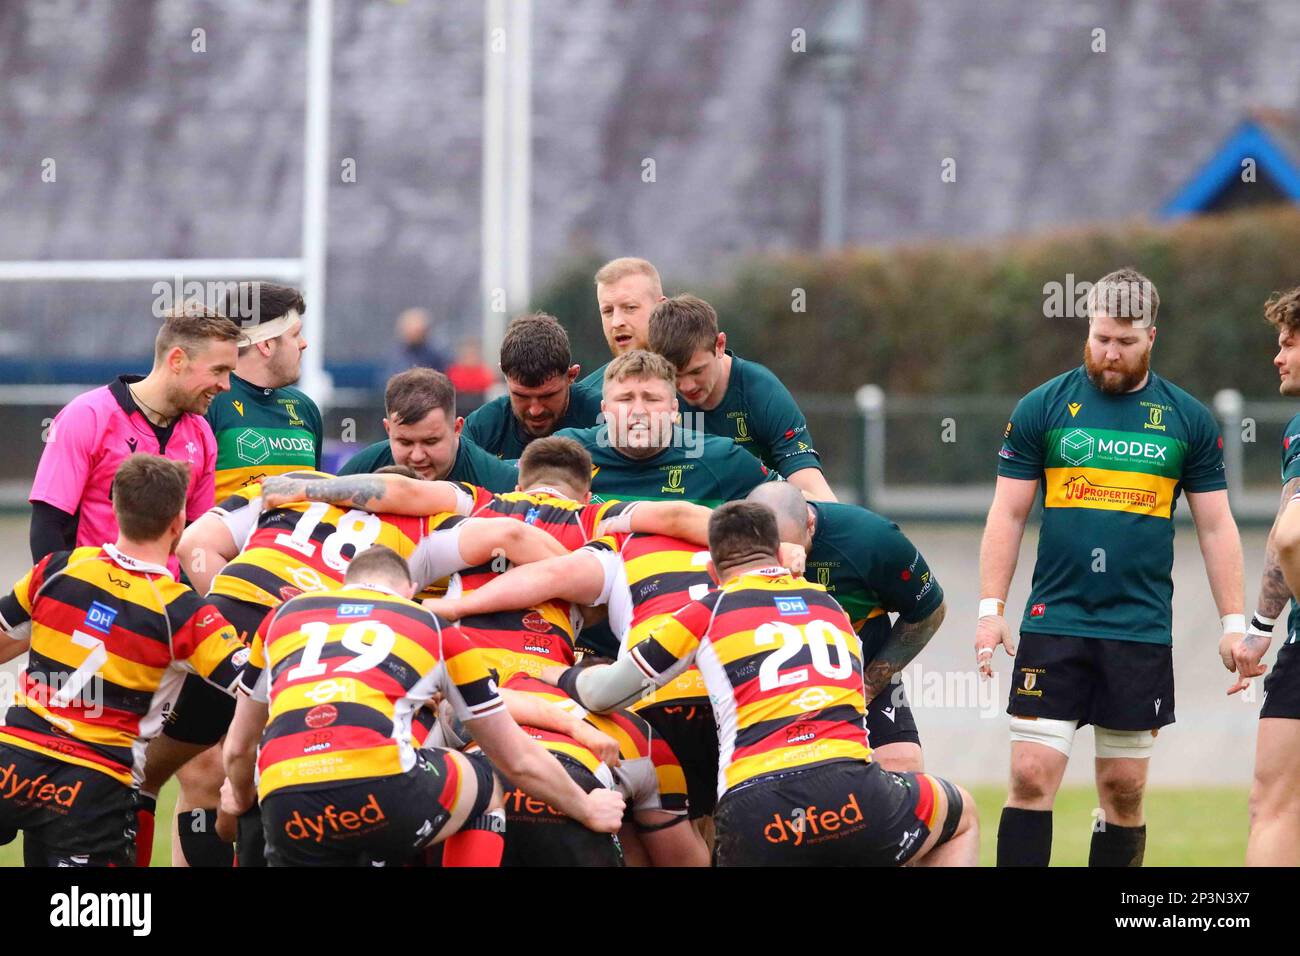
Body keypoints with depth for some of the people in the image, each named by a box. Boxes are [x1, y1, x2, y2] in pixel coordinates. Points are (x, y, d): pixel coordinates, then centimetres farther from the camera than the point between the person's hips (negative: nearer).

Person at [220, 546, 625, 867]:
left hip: (285, 806, 2)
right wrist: (588, 810, 49)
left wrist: (240, 800, 63)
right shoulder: (433, 628, 25)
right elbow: (520, 761, 32)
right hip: (379, 785, -2)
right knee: (485, 791, 29)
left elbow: (239, 749, 42)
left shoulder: (284, 616, 31)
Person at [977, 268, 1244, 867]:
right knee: (1031, 778, -9)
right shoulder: (1044, 407, 3)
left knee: (1125, 789, 3)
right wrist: (991, 609, -2)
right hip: (1053, 624, -1)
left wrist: (1234, 623, 5)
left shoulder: (1187, 419, 6)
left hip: (1142, 632, 1)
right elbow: (1007, 514, 5)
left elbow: (1215, 527, 10)